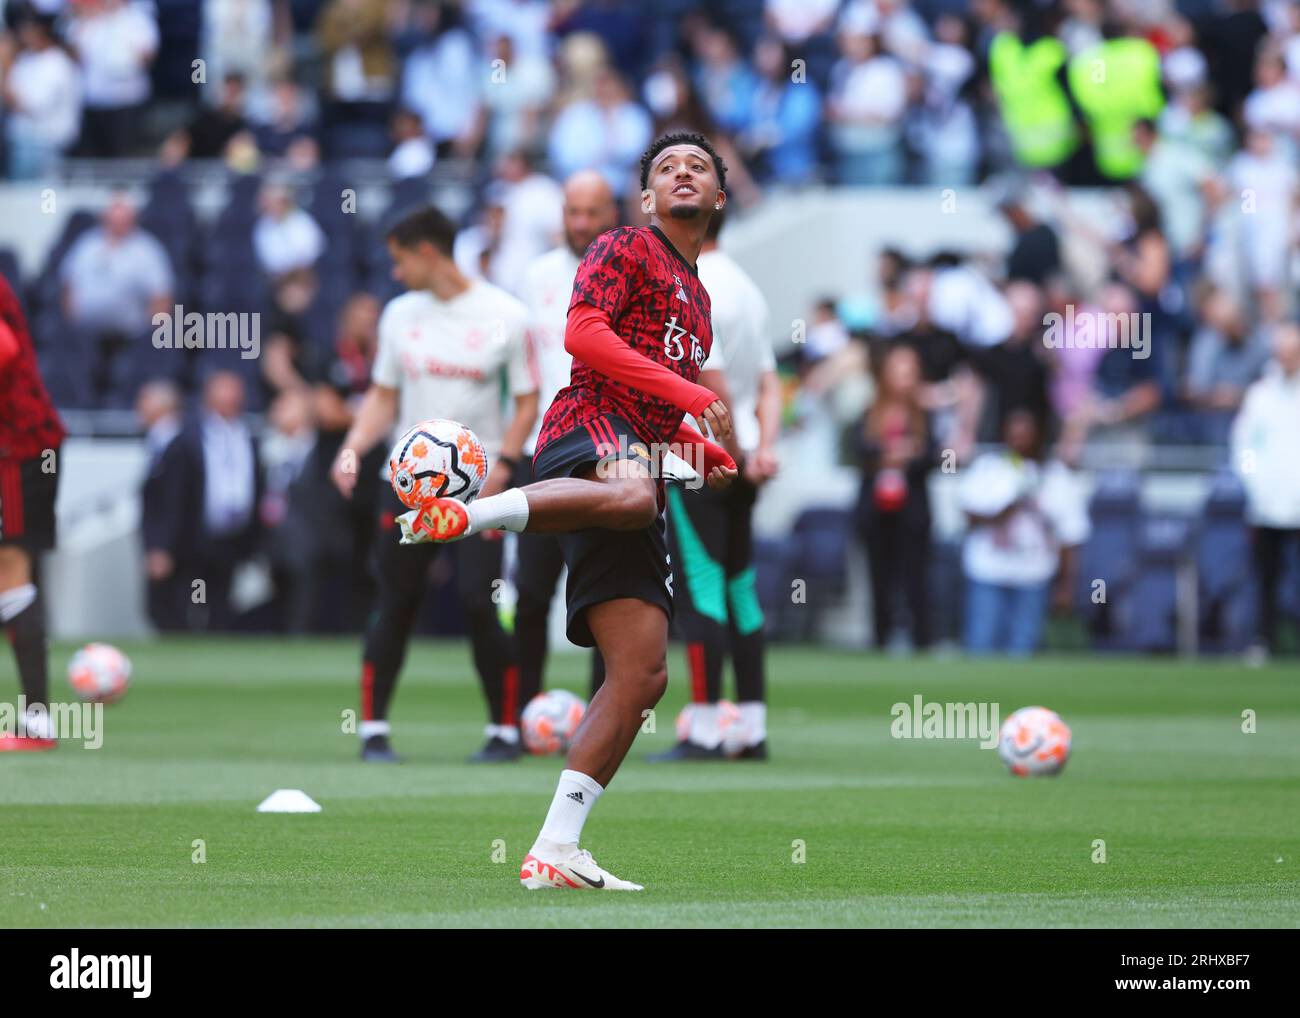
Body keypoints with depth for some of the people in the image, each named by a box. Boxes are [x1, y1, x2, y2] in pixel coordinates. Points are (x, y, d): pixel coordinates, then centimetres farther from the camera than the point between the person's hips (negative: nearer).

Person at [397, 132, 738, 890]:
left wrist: (701, 450, 20)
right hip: (590, 431, -8)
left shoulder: (698, 299, 33)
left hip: (640, 453, 8)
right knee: (631, 495, -47)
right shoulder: (623, 250, 8)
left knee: (643, 672, -2)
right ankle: (466, 514, -50)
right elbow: (583, 335, -10)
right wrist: (693, 395, -15)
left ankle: (555, 851, -2)